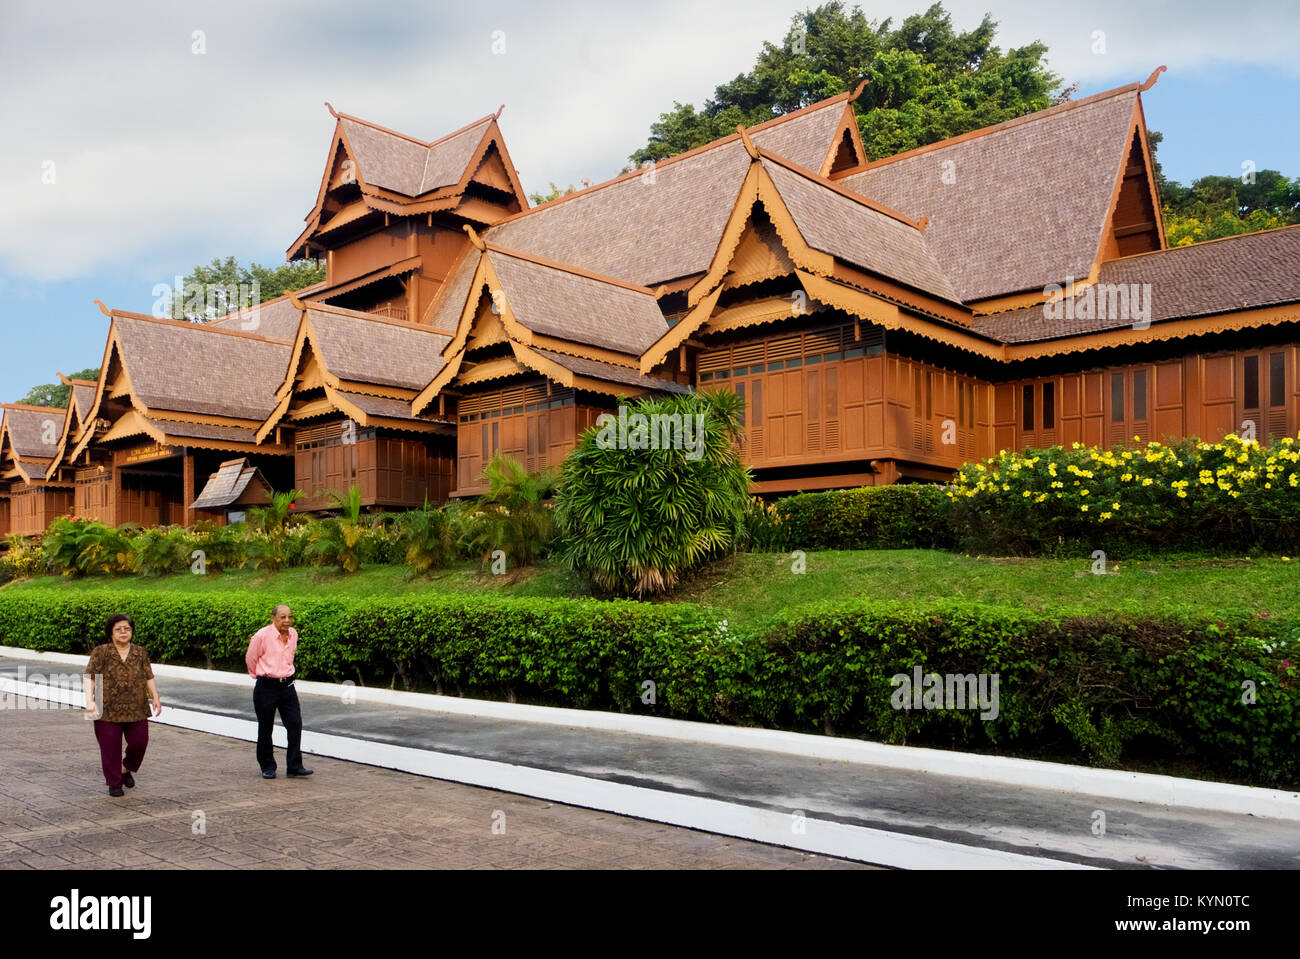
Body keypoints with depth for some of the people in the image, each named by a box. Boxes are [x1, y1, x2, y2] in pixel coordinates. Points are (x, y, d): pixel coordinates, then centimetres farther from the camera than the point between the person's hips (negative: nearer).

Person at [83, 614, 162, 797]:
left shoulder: (140, 653, 6)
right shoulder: (100, 652, -3)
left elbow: (149, 677, 6)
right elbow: (89, 677, -9)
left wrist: (155, 698, -4)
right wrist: (89, 701, -21)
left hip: (136, 710, 3)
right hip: (108, 710, -2)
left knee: (139, 743, 2)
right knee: (110, 748, 2)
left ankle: (126, 769, 29)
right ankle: (114, 783, 17)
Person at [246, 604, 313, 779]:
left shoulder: (293, 634, 4)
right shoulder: (262, 636, -14)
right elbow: (250, 659, 1)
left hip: (287, 685, 5)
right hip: (266, 688, -4)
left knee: (295, 725, -3)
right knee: (265, 729, 6)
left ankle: (294, 767, 3)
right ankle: (267, 768, 21)